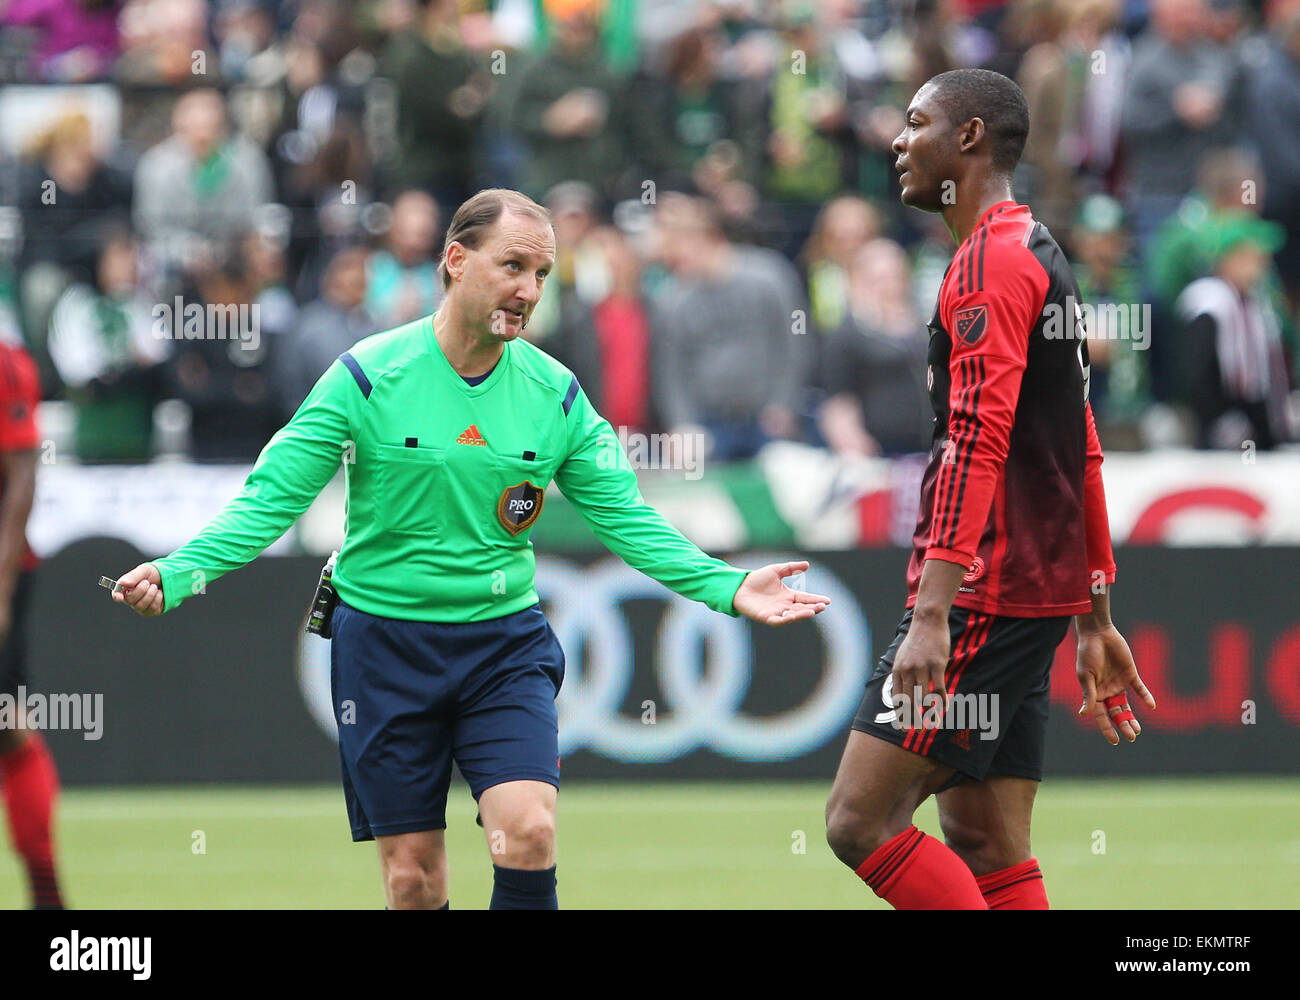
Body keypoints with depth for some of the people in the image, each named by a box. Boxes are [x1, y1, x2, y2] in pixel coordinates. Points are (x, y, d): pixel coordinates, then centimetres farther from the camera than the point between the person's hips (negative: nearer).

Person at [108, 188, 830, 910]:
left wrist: (727, 588, -7)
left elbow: (625, 517, 5)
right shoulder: (367, 376, -8)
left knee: (528, 835, -20)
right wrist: (176, 574, -23)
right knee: (413, 878, 0)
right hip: (385, 636, -2)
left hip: (505, 640, 2)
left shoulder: (555, 392, 1)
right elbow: (271, 499, -9)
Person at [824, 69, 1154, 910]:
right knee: (987, 848, 7)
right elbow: (1082, 452, 25)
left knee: (861, 817, -13)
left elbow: (976, 439, -22)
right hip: (1041, 589, 10)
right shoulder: (1042, 256, 21)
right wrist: (1095, 619, 27)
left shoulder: (992, 257, -11)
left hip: (986, 590, -10)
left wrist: (933, 611, -28)